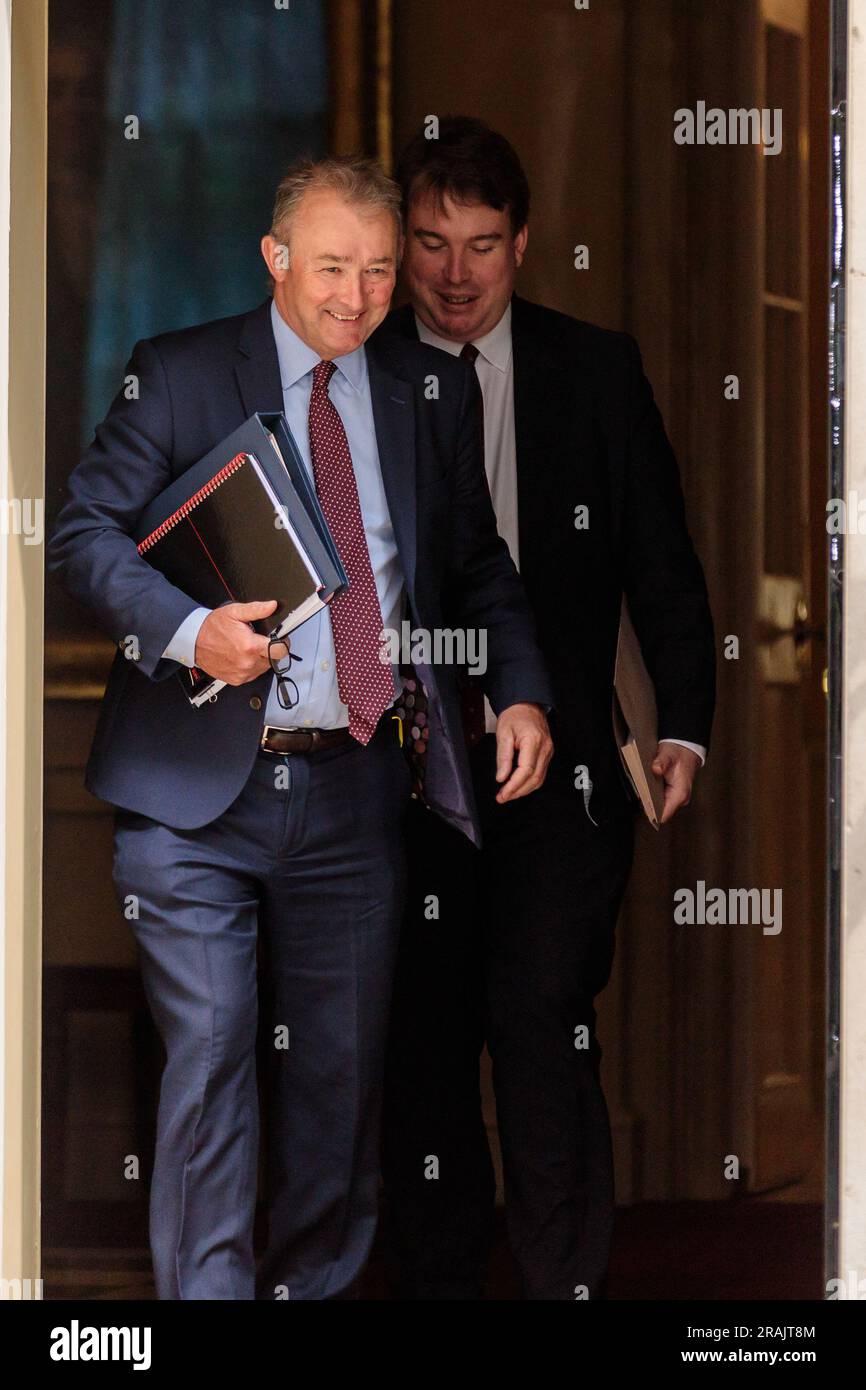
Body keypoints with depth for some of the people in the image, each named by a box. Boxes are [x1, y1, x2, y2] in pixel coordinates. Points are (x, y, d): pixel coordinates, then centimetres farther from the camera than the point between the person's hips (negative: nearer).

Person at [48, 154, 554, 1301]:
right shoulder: (179, 375, 1)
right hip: (198, 787, -3)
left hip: (356, 786, 3)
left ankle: (317, 1285, 23)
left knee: (344, 1064, 9)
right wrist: (189, 629, -21)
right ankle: (206, 1294, -1)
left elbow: (478, 564, 19)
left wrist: (522, 691, 3)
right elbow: (86, 529, -5)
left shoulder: (433, 392, 10)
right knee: (209, 1053, -8)